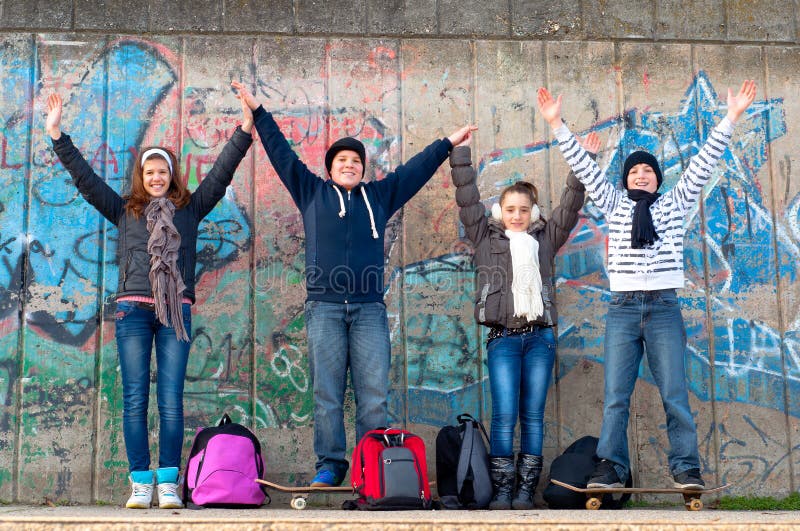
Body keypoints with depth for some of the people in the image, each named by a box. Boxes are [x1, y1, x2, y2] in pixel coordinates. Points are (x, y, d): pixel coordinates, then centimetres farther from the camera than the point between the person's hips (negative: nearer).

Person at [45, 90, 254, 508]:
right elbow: (84, 177, 12)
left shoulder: (190, 207, 13)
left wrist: (243, 133, 2)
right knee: (135, 400, -1)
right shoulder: (124, 210, 14)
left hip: (176, 311, -1)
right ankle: (140, 483, 2)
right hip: (133, 309, 1)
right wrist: (56, 135, 7)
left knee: (171, 400, -3)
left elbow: (221, 174, 8)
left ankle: (168, 483, 0)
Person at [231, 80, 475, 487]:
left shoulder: (379, 196, 18)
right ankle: (329, 466, 4)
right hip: (324, 308, -1)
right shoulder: (312, 192, 15)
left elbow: (415, 168, 25)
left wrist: (448, 143, 28)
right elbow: (281, 154, 16)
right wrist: (258, 111, 16)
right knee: (326, 395, -2)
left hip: (370, 309, 1)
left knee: (374, 395, -4)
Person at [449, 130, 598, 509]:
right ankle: (501, 490, -3)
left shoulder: (545, 238, 15)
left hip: (540, 336, 2)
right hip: (503, 337, -2)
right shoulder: (486, 238, 11)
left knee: (533, 416, 2)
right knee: (504, 416, -9)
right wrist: (459, 153, 1)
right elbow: (467, 200, 6)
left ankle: (526, 489, 5)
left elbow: (570, 205, 11)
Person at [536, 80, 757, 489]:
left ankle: (686, 468, -1)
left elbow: (704, 163, 5)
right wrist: (556, 125, 0)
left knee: (675, 394, -4)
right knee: (615, 396, -3)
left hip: (664, 307, -1)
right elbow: (584, 168, 8)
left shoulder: (675, 203, 13)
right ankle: (611, 467, -1)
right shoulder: (614, 204, 15)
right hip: (622, 308, 1)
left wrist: (731, 117, -3)